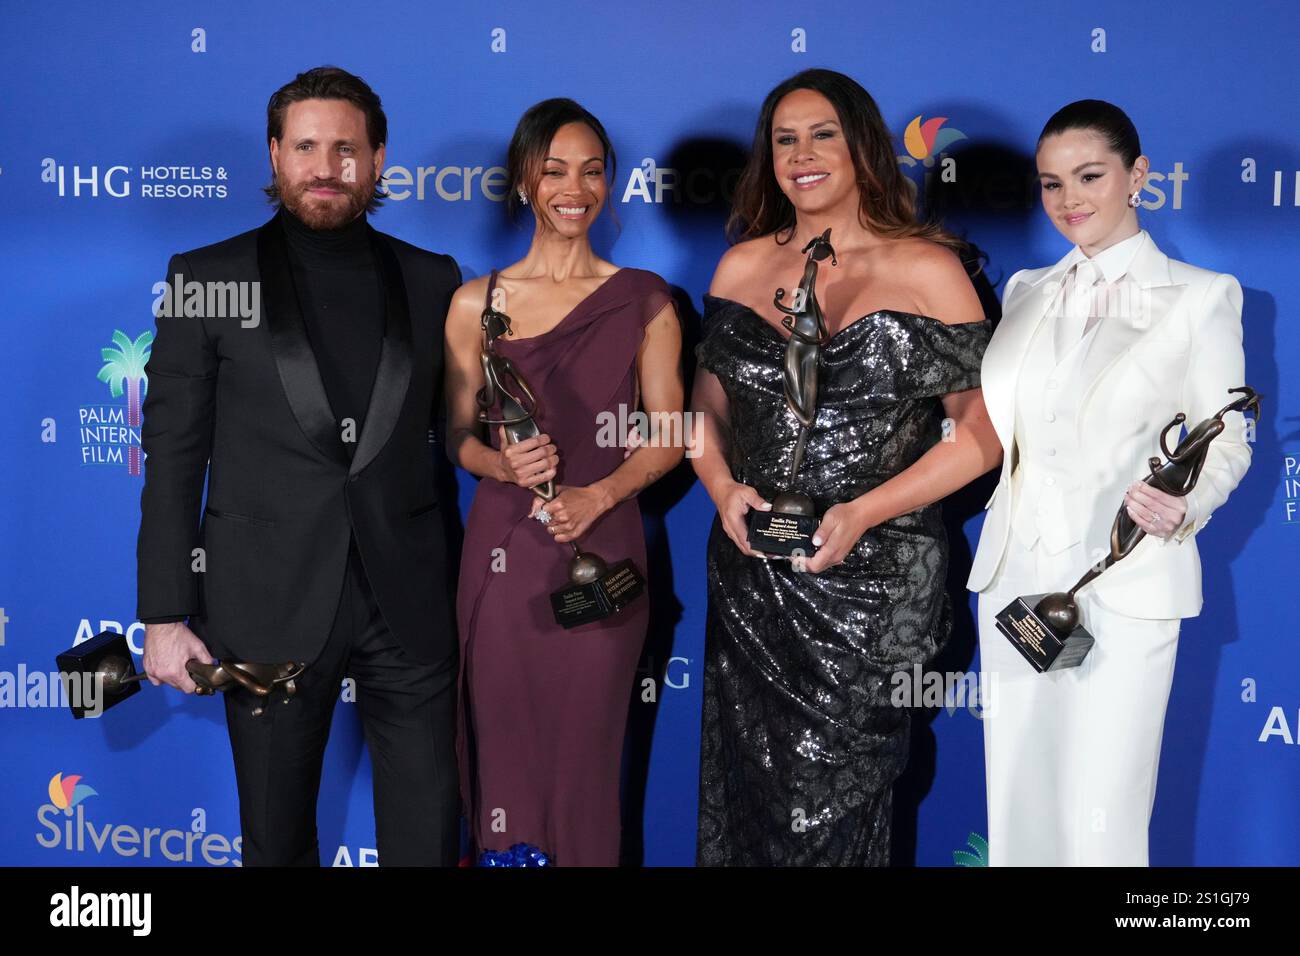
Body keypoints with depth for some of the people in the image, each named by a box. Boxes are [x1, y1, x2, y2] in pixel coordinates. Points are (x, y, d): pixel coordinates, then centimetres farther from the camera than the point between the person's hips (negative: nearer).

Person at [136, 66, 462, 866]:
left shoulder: (433, 281, 7)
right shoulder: (207, 278, 1)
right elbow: (172, 456, 0)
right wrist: (165, 613, -5)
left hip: (409, 601, 2)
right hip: (269, 606, -1)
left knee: (429, 840, 8)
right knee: (277, 839, 13)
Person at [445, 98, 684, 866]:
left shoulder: (645, 303, 2)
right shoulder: (476, 303, 3)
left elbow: (667, 437, 1)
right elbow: (459, 435, 7)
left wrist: (598, 495, -15)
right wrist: (502, 464, -15)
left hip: (603, 547, -1)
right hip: (504, 550, 1)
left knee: (586, 745, 5)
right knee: (503, 737, 6)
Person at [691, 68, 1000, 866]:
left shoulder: (927, 270, -4)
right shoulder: (741, 266, 8)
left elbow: (983, 429, -6)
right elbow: (707, 405, 15)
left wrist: (862, 513, -16)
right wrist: (723, 487, -6)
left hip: (872, 580, -3)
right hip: (750, 576, 4)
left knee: (832, 796, 5)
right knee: (746, 781, 13)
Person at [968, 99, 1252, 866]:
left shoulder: (1199, 296, -1)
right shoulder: (1027, 291, 14)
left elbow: (1227, 441, -2)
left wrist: (1185, 507, -21)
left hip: (1127, 584, -5)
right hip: (1017, 573, 5)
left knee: (1100, 818, -5)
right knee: (1017, 801, 10)